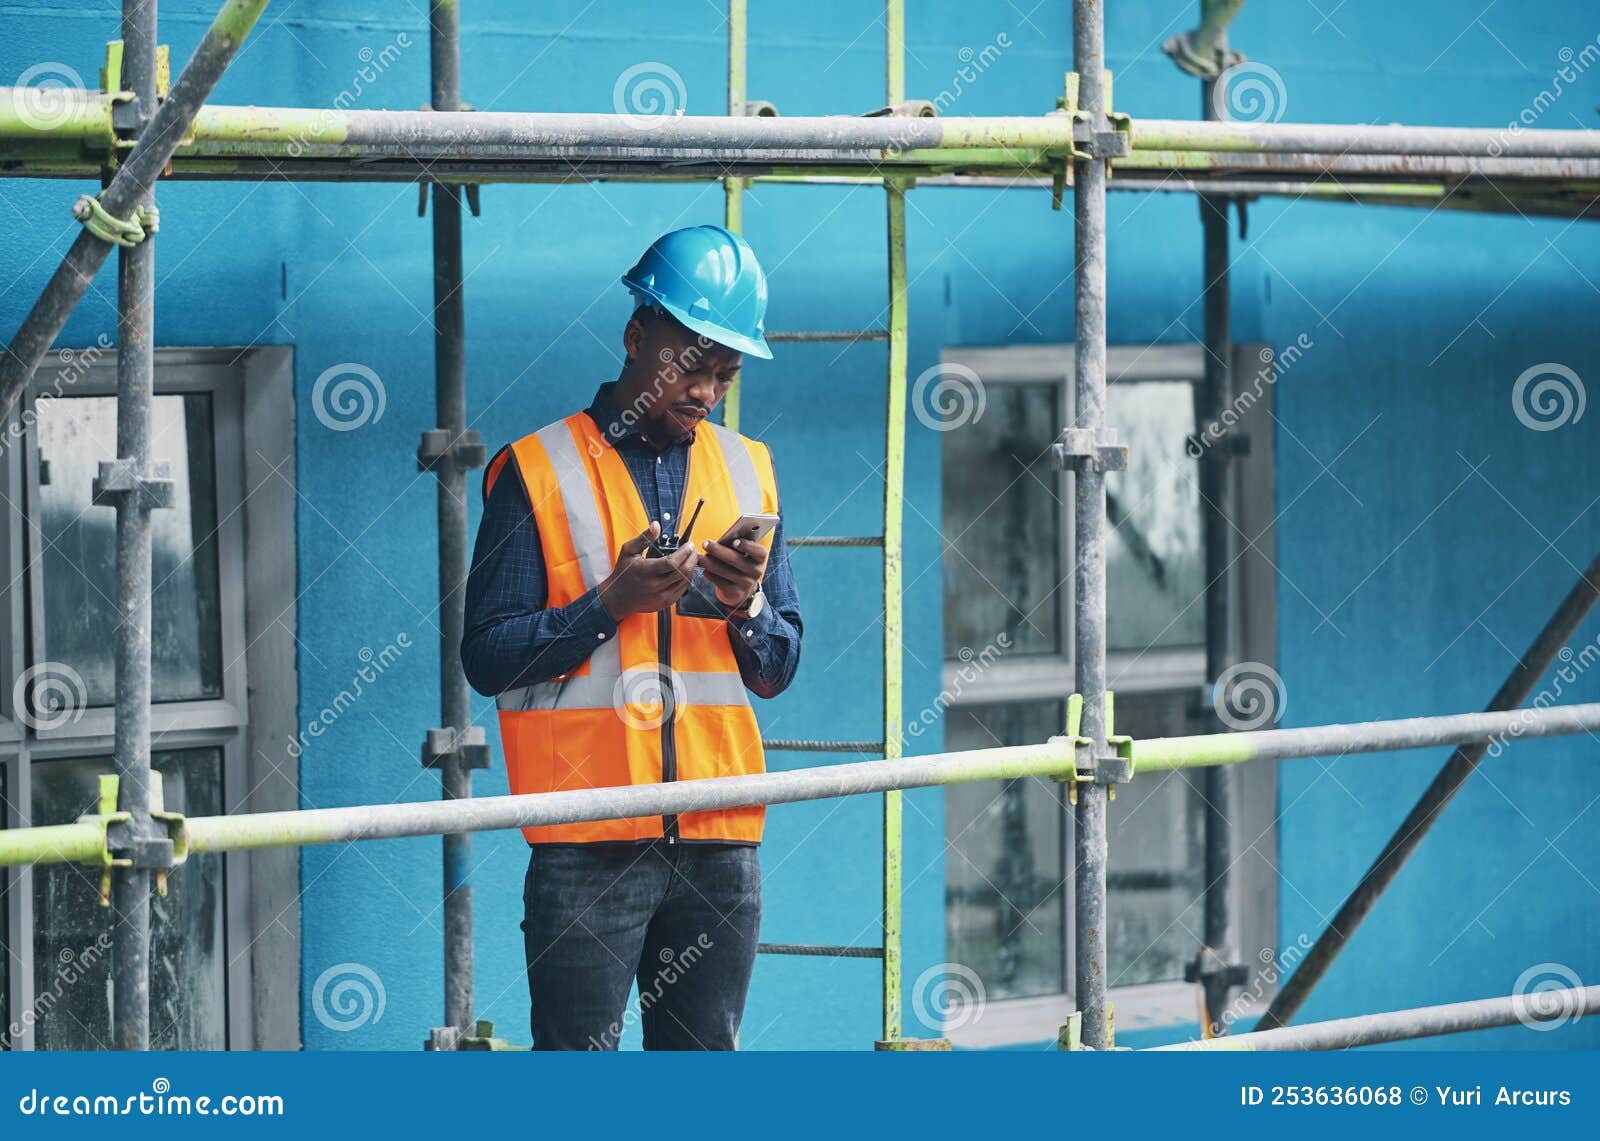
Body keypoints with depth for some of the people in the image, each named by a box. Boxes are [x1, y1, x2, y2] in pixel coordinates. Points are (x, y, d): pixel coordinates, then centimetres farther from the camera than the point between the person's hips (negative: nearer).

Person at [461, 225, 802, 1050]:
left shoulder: (747, 473, 15)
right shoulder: (537, 472, 1)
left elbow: (777, 670, 17)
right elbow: (487, 657, -5)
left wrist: (746, 605, -4)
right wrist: (613, 603, -15)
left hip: (719, 837, 5)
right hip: (588, 842, -4)